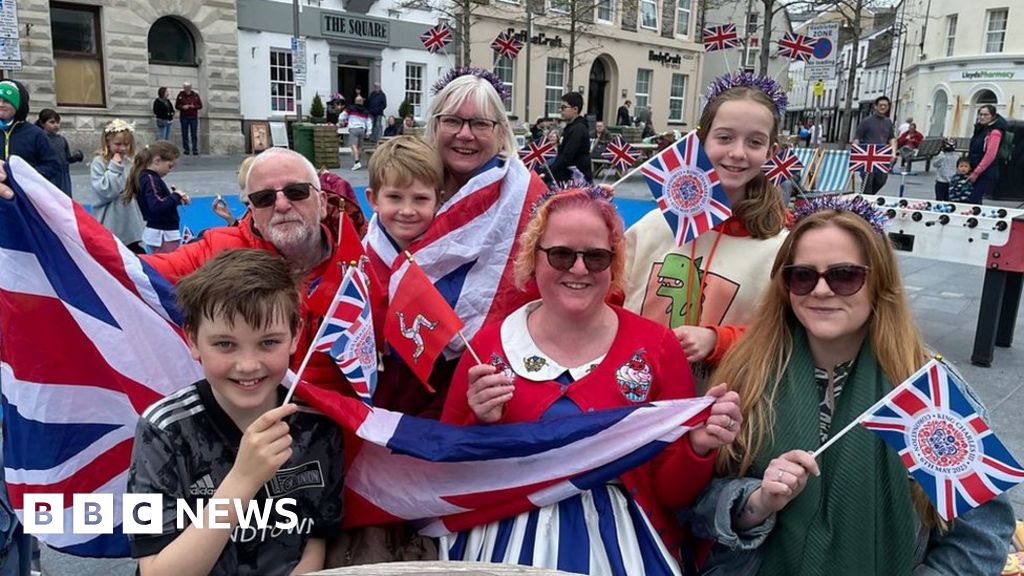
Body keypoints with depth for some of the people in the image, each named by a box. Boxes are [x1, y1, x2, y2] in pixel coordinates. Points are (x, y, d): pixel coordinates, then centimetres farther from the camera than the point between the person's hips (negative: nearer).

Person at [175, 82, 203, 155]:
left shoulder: (195, 95, 3)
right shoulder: (180, 95, 3)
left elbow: (200, 106, 5)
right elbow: (176, 106, 6)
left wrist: (194, 106, -13)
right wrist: (182, 107, -13)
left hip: (193, 117, 0)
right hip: (184, 117, 1)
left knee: (194, 134, -2)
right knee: (185, 134, 2)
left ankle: (195, 149, 2)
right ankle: (186, 149, 8)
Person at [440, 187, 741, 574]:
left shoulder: (657, 348, -1)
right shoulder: (490, 344, -1)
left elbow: (671, 493, 3)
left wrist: (698, 448, -15)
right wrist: (481, 423, -14)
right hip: (505, 543, 1)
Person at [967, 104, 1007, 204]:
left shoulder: (995, 132, -12)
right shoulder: (981, 129, 15)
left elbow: (990, 155, -18)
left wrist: (976, 173, -18)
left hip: (986, 174, -8)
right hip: (974, 171, 8)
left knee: (974, 200, -14)